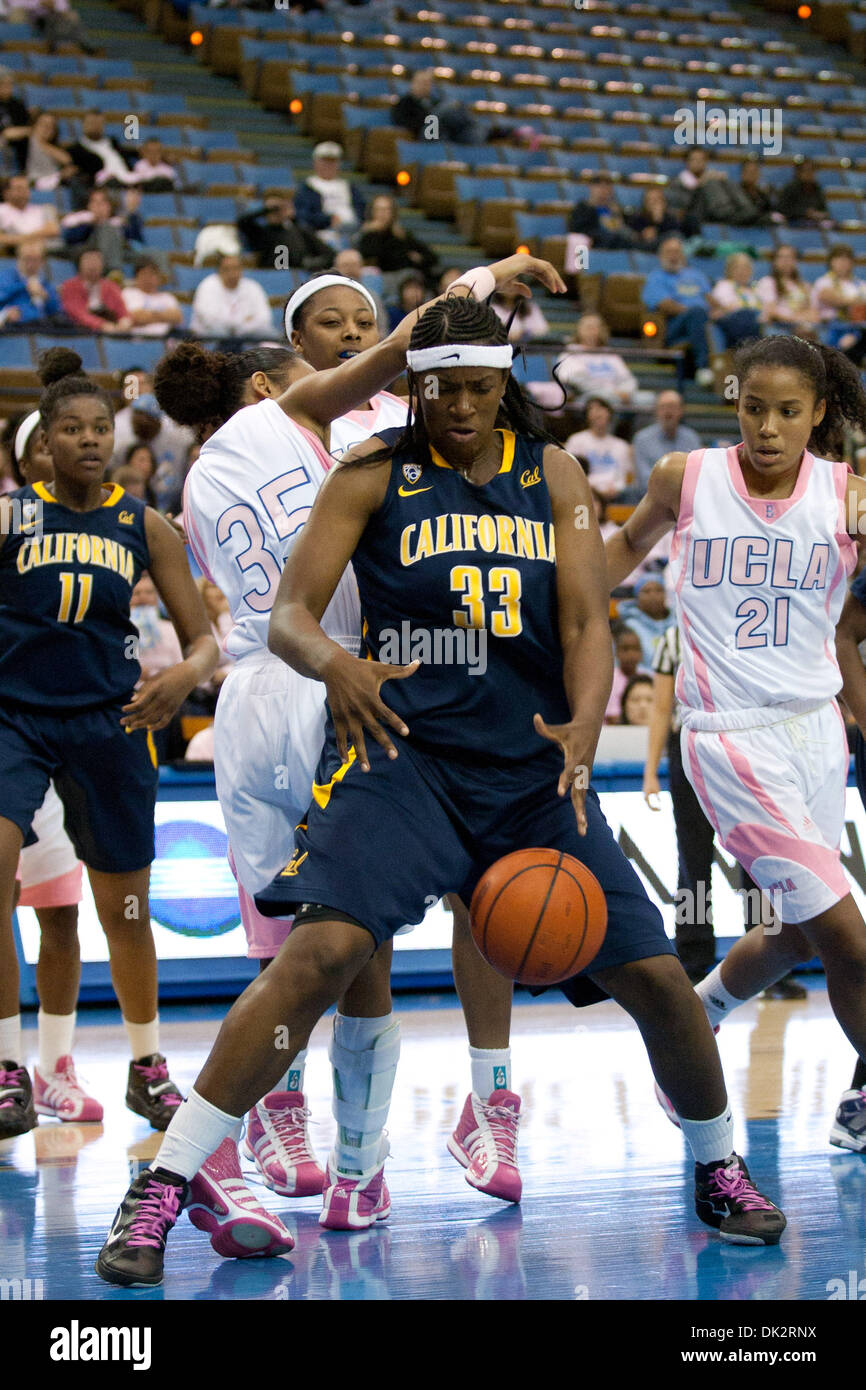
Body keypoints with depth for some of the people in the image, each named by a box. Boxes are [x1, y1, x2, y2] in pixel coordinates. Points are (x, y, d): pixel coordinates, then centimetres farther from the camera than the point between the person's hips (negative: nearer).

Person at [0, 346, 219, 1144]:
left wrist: (187, 676, -18)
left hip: (107, 721, 2)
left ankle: (147, 1068, 32)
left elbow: (204, 637, 3)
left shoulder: (143, 525, 4)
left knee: (125, 910, 12)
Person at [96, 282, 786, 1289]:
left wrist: (584, 729, -19)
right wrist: (332, 662, -29)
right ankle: (160, 1188, -20)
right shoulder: (373, 474, 1)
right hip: (405, 749, -3)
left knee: (655, 977, 2)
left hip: (536, 763, 3)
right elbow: (287, 617, -5)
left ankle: (719, 1168, 29)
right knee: (324, 949, -24)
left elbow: (585, 622, 2)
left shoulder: (552, 475, 8)